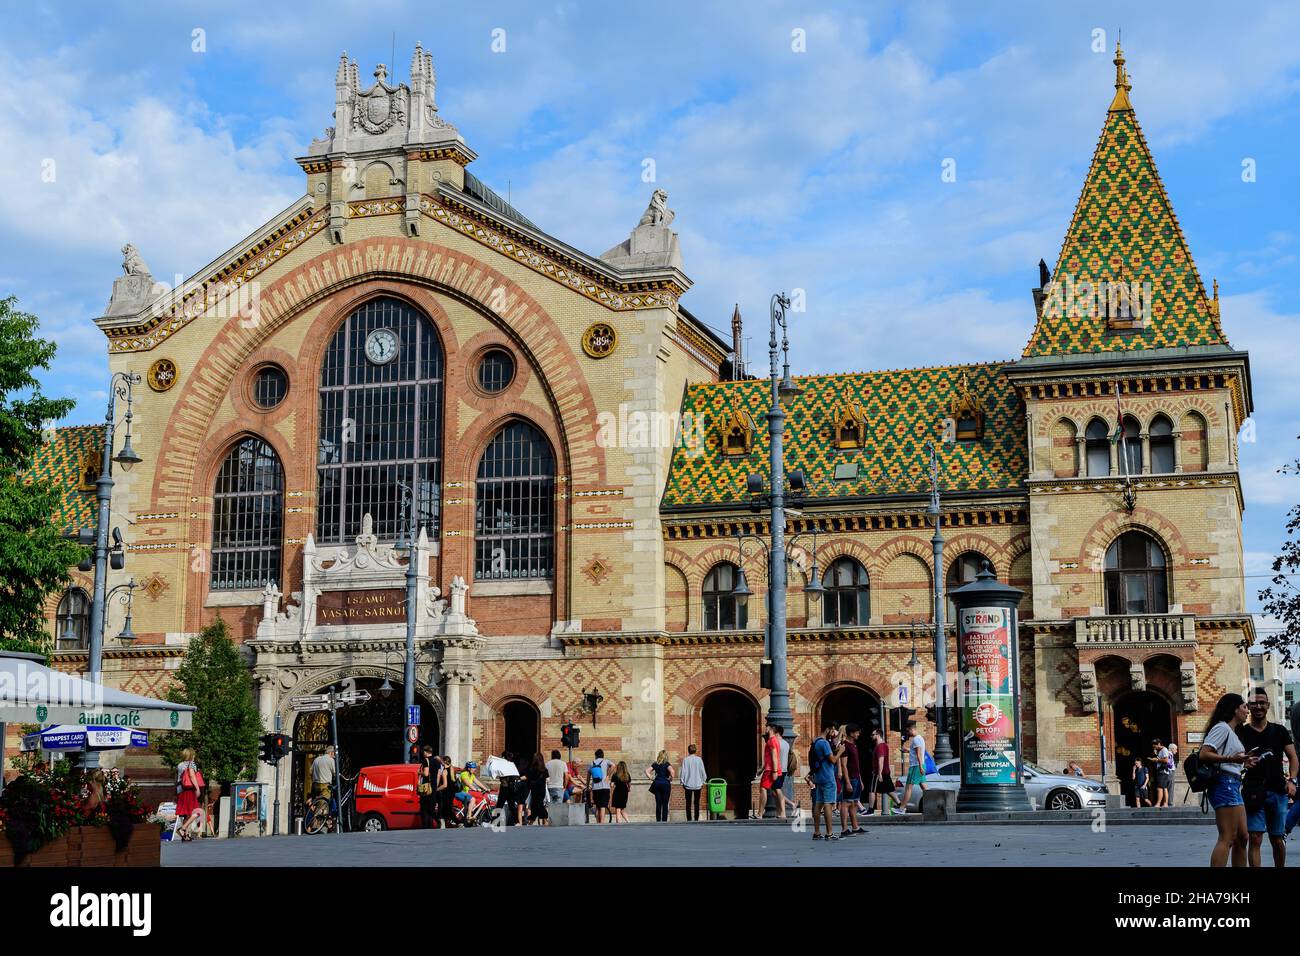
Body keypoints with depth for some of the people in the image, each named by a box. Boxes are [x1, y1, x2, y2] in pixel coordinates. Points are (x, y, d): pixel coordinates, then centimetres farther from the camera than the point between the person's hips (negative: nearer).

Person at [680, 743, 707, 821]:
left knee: (688, 803, 5)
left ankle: (689, 819, 2)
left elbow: (683, 772, -4)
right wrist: (703, 782, 14)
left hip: (688, 785, -1)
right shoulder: (699, 759, -3)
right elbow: (703, 772, 2)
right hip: (698, 785, 1)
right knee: (697, 803, 7)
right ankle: (696, 819, 3)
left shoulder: (685, 760, -5)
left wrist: (682, 783, 8)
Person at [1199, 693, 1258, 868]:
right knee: (1227, 838, -15)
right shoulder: (1222, 728, -7)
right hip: (1224, 783, -11)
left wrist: (1243, 764, 18)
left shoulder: (1231, 732, 24)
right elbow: (1204, 754, -19)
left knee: (1242, 838, 11)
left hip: (1234, 786, 11)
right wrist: (1231, 758, -27)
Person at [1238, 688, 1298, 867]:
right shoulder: (1241, 732, 6)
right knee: (1255, 839, -11)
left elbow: (1292, 758, 9)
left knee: (1277, 840, 8)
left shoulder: (1279, 731, 12)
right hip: (1253, 792, -2)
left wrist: (1291, 780, -7)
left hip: (1278, 792, 2)